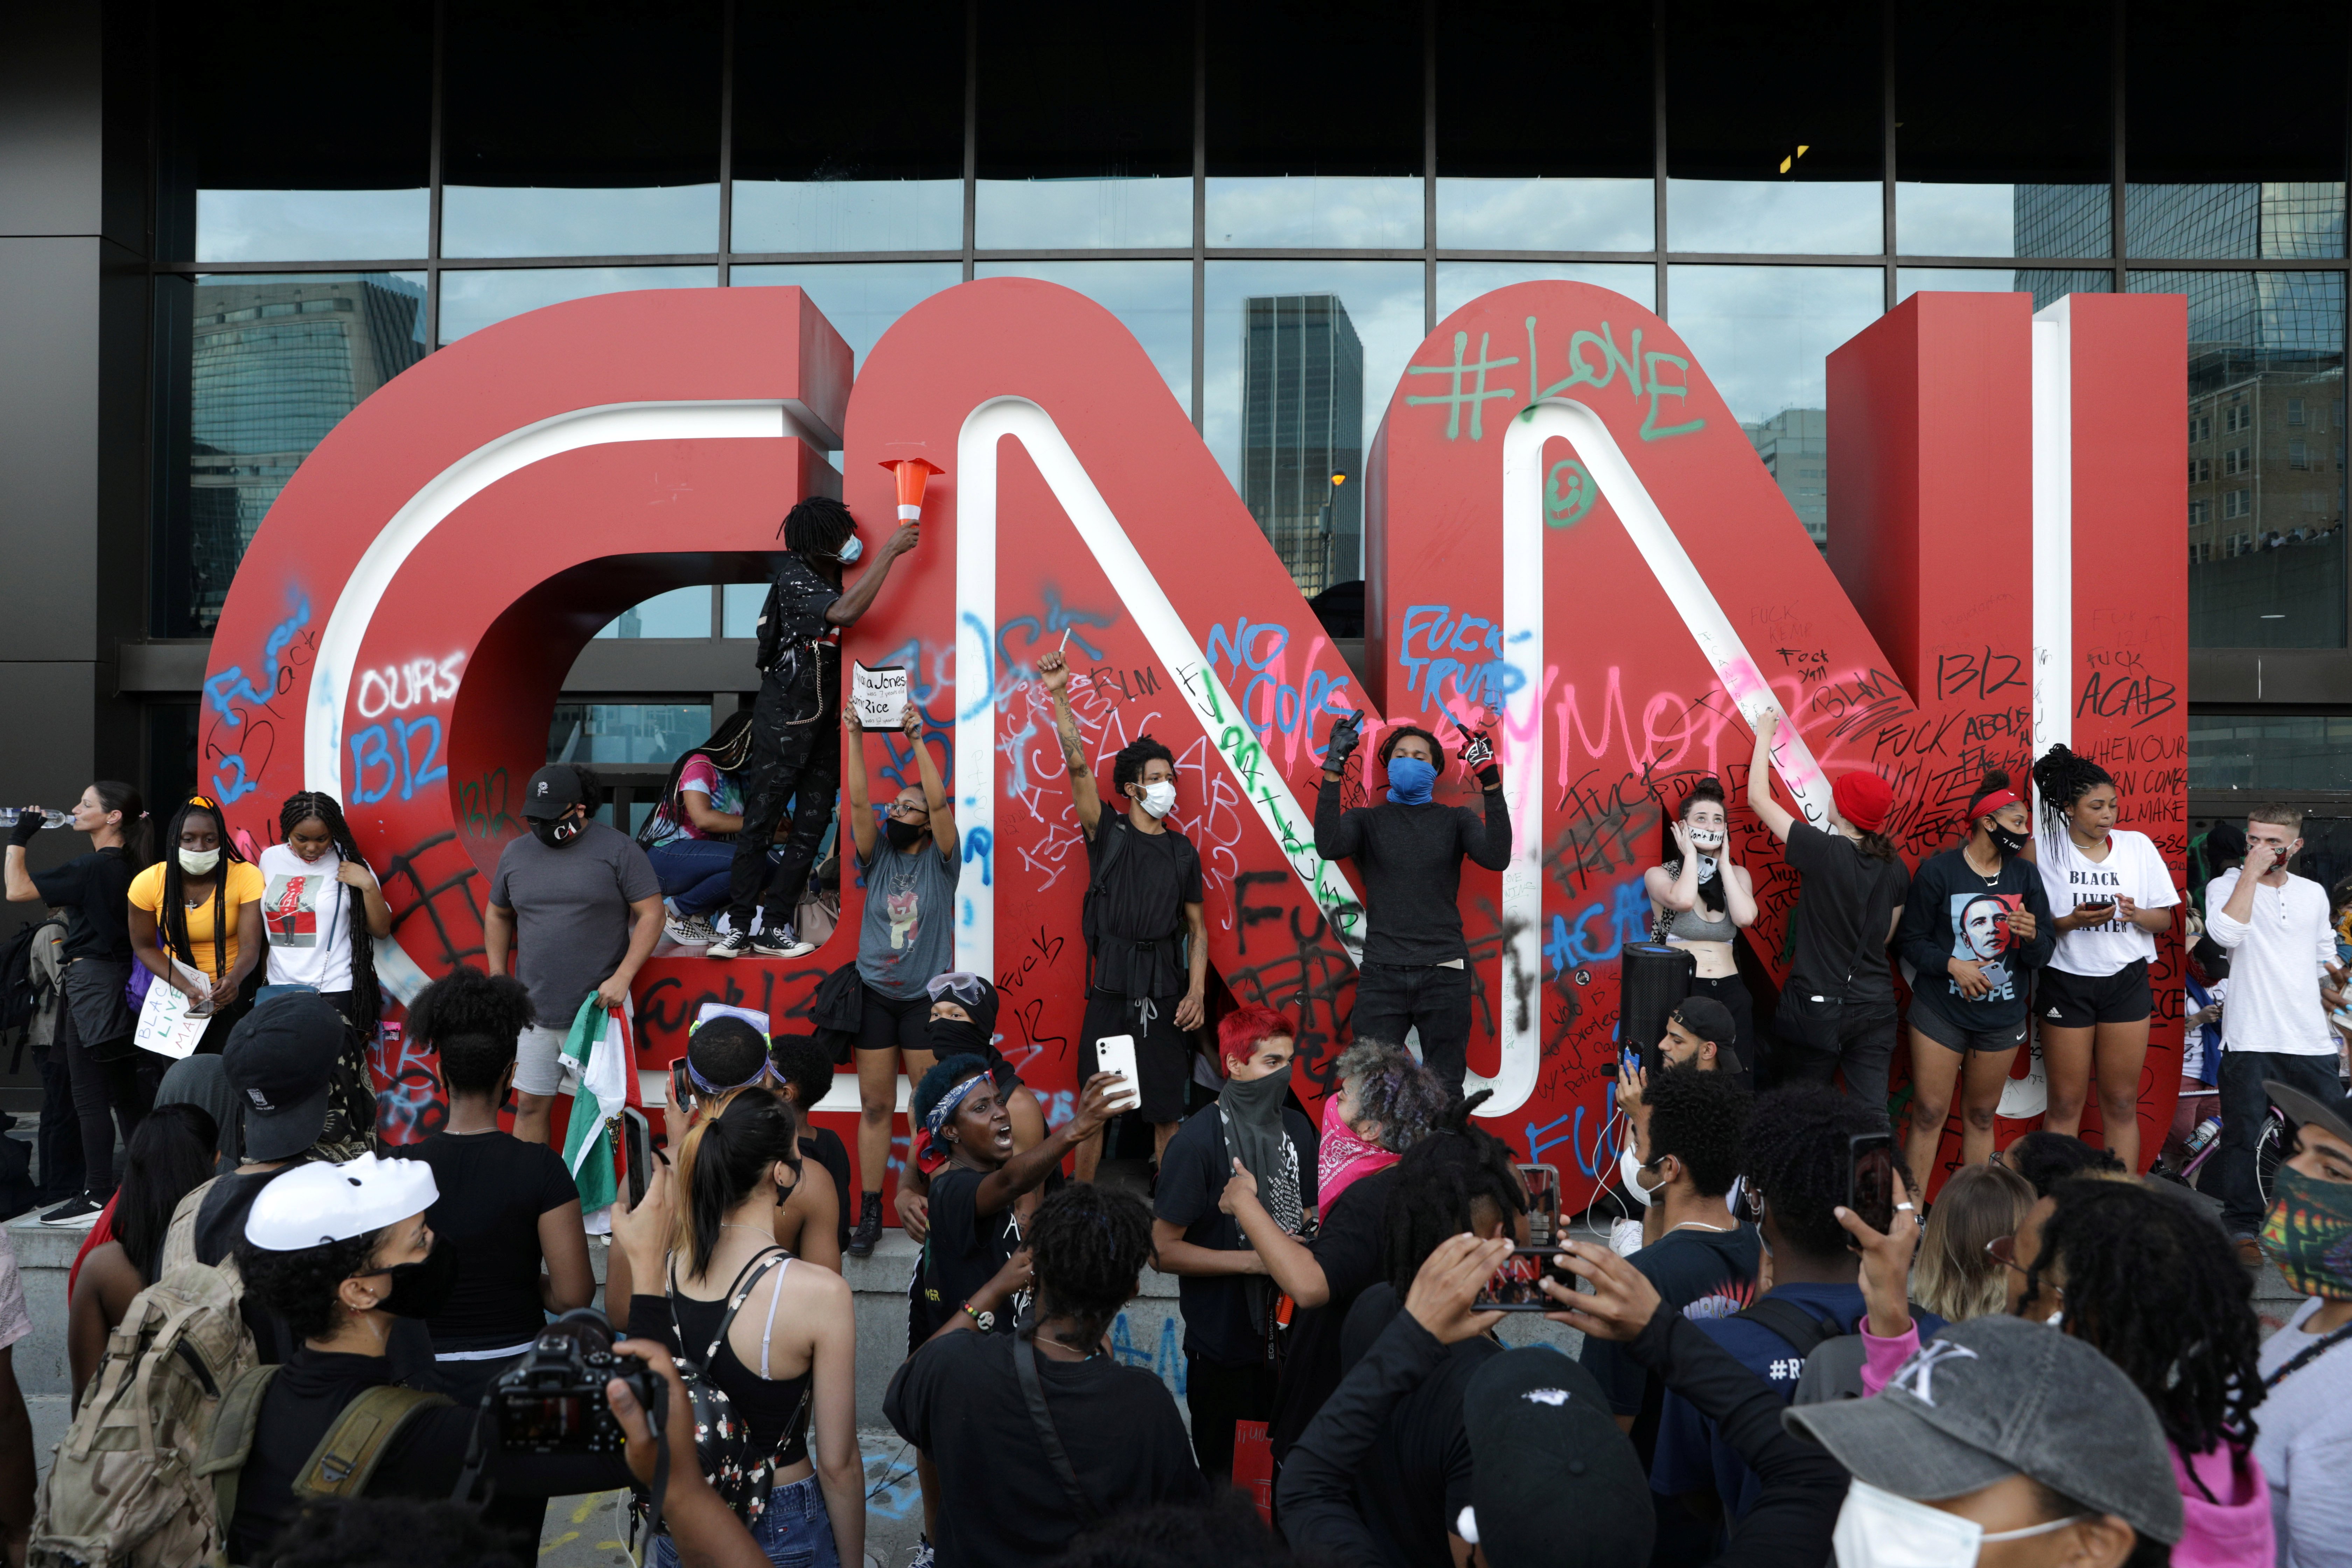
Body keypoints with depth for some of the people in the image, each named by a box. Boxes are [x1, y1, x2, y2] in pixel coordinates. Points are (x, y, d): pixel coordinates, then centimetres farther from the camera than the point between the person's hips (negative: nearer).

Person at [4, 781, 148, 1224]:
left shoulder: (91, 867, -16)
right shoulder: (128, 867, 9)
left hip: (91, 980, -9)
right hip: (120, 979, 9)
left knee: (89, 1096, -4)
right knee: (125, 1090, 14)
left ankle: (98, 1196, 0)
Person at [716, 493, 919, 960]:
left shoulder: (835, 575, 9)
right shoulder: (795, 577, -15)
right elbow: (845, 613, -32)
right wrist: (890, 551, -30)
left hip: (824, 719, 8)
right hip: (785, 716, -8)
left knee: (812, 824, 4)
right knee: (760, 821, -4)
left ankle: (775, 926, 8)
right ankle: (739, 925, 2)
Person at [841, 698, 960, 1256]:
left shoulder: (940, 862, 0)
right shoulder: (877, 860, 6)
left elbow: (940, 802, -15)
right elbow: (857, 802, -7)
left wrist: (918, 740, -20)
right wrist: (855, 737, -15)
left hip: (925, 998, -2)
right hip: (875, 997, 2)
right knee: (874, 1107, 5)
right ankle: (870, 1213, 12)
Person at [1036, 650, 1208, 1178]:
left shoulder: (1183, 851, 10)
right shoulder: (1107, 834, 4)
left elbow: (1197, 928, 12)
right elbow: (1078, 767, -8)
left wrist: (1197, 992, 0)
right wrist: (1060, 698, -17)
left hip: (1164, 995, 2)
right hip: (1110, 992, -2)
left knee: (1166, 1112, 3)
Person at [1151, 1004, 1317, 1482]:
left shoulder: (1298, 1128, 3)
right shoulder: (1198, 1140, -16)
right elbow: (1163, 1250, -16)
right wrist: (1253, 1261, -20)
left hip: (1289, 1330, 5)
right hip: (1222, 1340, -5)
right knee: (1216, 1469, 13)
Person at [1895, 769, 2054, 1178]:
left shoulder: (2025, 876, 4)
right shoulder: (1937, 871, -8)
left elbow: (2043, 955, 3)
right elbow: (1911, 940, -6)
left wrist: (2032, 935, -19)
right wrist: (1951, 965, -22)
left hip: (2003, 1018, 4)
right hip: (1941, 1014, -4)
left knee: (1980, 1117, 12)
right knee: (1928, 1116, -2)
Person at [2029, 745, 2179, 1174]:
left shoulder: (2138, 845, 4)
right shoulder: (2043, 851, -4)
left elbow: (2165, 920, 7)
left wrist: (2137, 914, -14)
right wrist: (2072, 921, -21)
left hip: (2126, 981, 2)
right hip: (2066, 982, -2)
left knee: (2122, 1102, 6)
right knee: (2065, 1103, 4)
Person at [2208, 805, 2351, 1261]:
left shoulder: (2314, 894, 14)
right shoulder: (2226, 887, 1)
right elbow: (2227, 933, -21)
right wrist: (2250, 874, -17)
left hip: (2311, 1040, 4)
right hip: (2251, 1039, -4)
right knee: (2245, 1136, -1)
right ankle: (2243, 1229, 9)